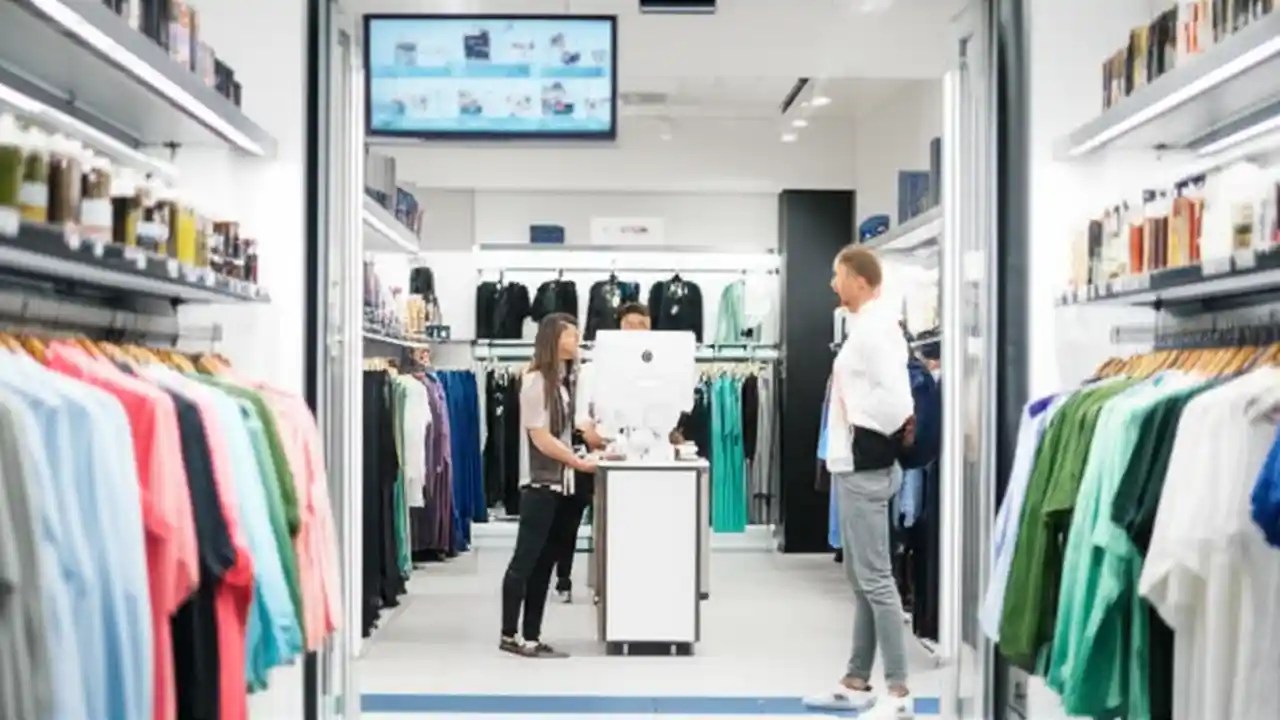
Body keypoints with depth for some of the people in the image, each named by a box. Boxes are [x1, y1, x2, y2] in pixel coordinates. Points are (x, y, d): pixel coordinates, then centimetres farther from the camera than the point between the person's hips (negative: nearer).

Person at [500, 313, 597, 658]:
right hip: (540, 485, -8)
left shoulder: (565, 380, 12)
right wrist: (579, 462, -13)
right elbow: (541, 438, -14)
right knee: (525, 561, -1)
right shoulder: (535, 381, -11)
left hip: (562, 485, 8)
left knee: (544, 564, 10)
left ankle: (531, 637, 15)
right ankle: (510, 635, 8)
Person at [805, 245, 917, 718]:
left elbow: (895, 397, -26)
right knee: (859, 578, 15)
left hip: (864, 466, -10)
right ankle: (857, 682, 24)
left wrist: (872, 431, -11)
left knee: (875, 578, -5)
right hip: (855, 464, 10)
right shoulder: (866, 325, 14)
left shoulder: (874, 327, -16)